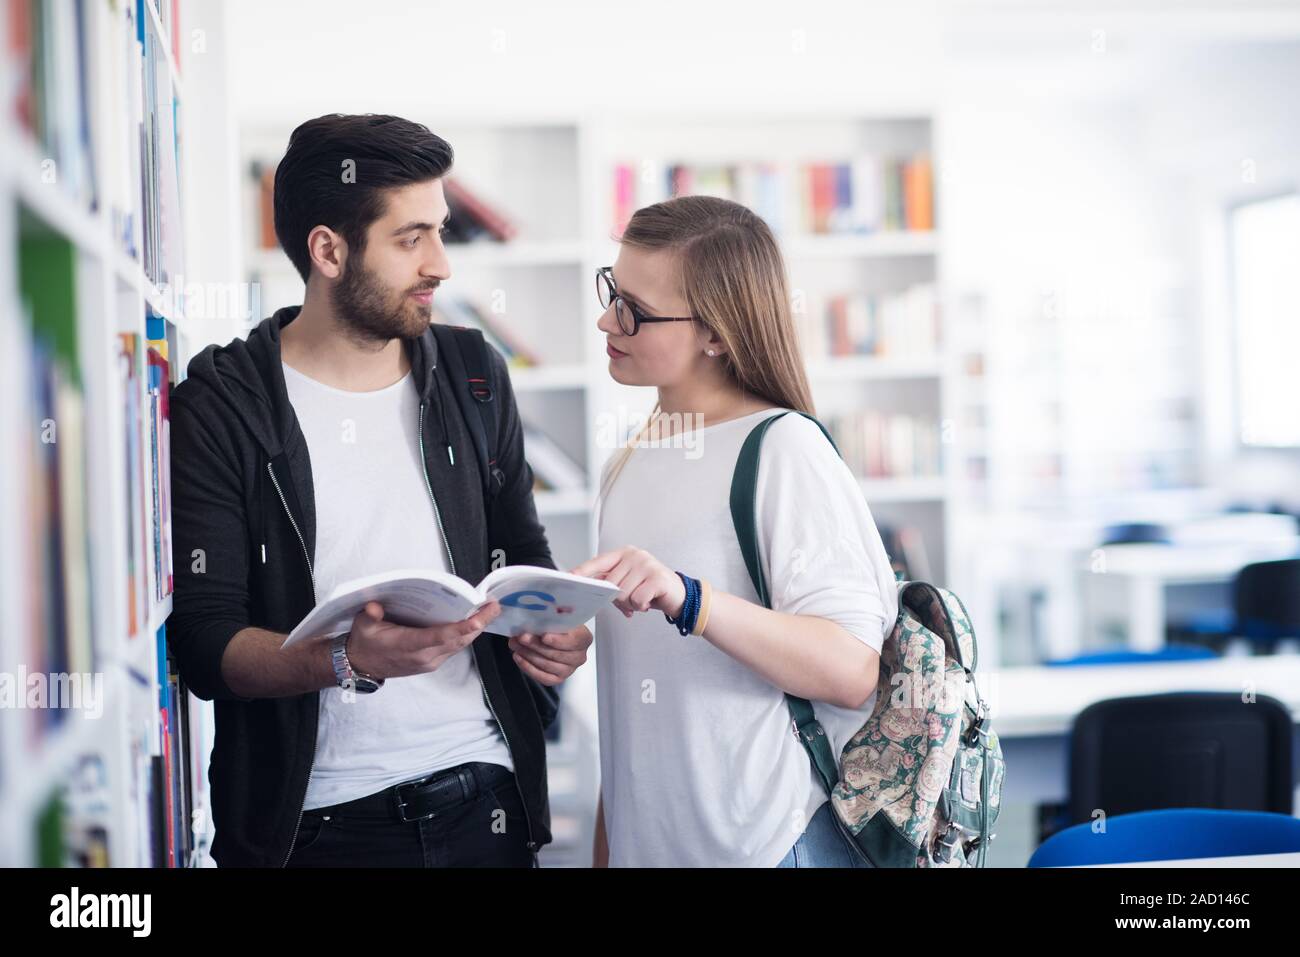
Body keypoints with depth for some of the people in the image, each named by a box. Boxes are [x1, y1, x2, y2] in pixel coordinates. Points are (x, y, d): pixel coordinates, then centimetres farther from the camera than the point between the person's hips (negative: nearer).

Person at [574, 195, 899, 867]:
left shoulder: (783, 451, -13)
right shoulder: (626, 470, 9)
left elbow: (851, 670, -22)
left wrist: (689, 600, -32)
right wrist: (603, 844, 12)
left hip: (770, 843, -6)